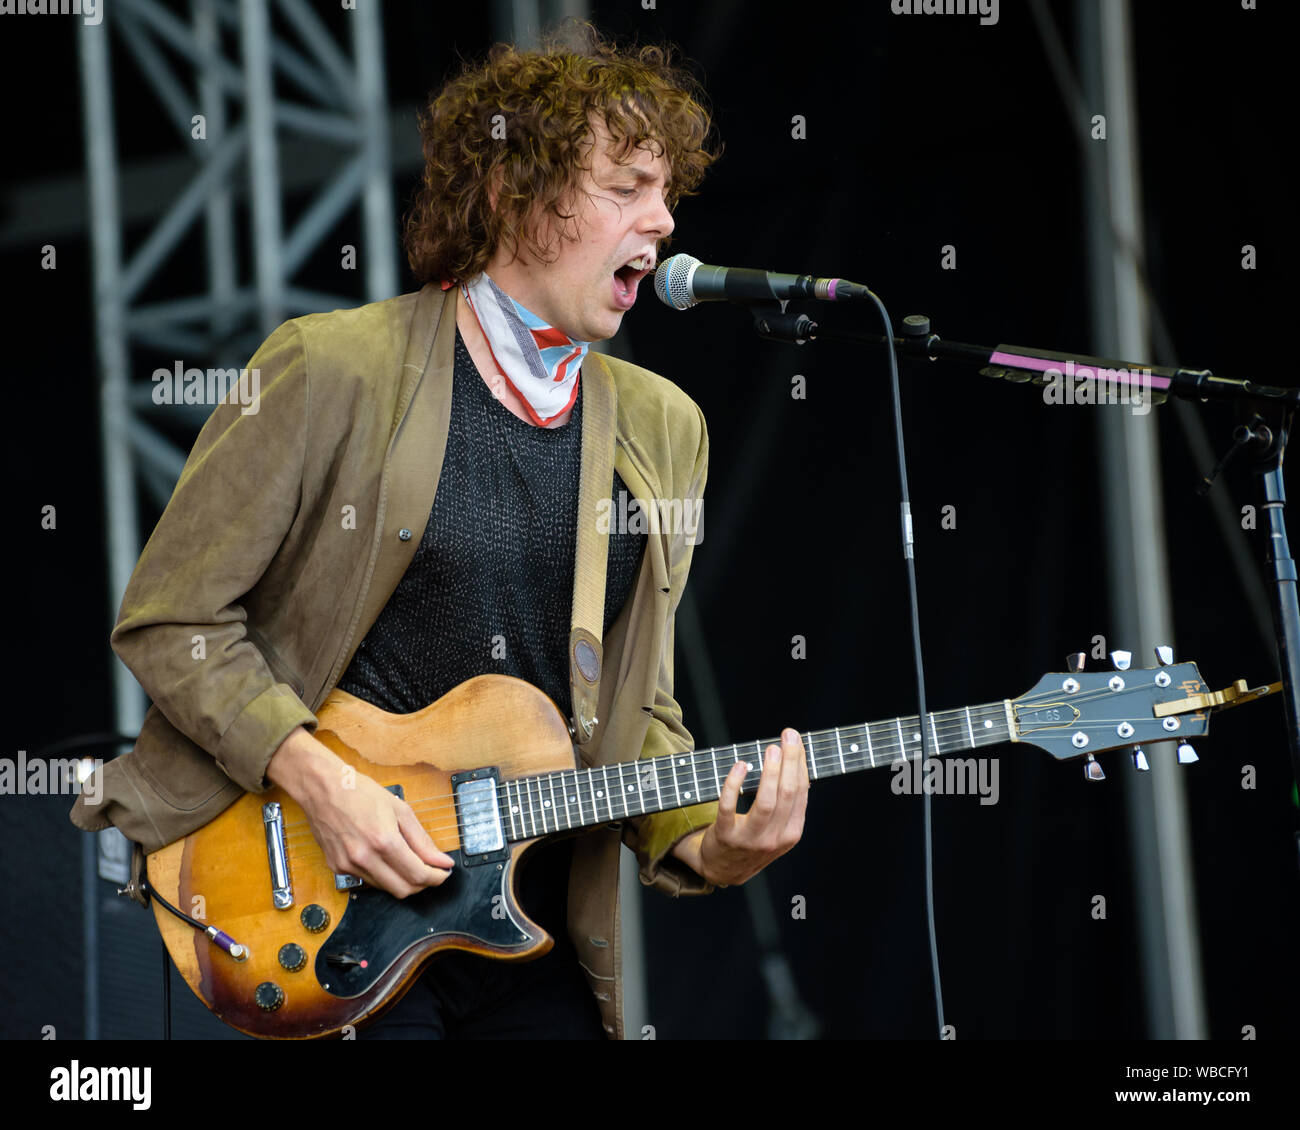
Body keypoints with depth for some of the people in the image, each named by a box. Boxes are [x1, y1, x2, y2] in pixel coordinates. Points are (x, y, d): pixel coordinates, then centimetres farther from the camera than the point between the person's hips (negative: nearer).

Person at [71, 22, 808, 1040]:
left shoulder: (662, 430, 9)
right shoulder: (334, 371, -8)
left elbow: (637, 709, 12)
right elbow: (168, 620, -6)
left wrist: (701, 841, -7)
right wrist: (317, 780, -16)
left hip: (538, 924, 5)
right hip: (334, 917, -5)